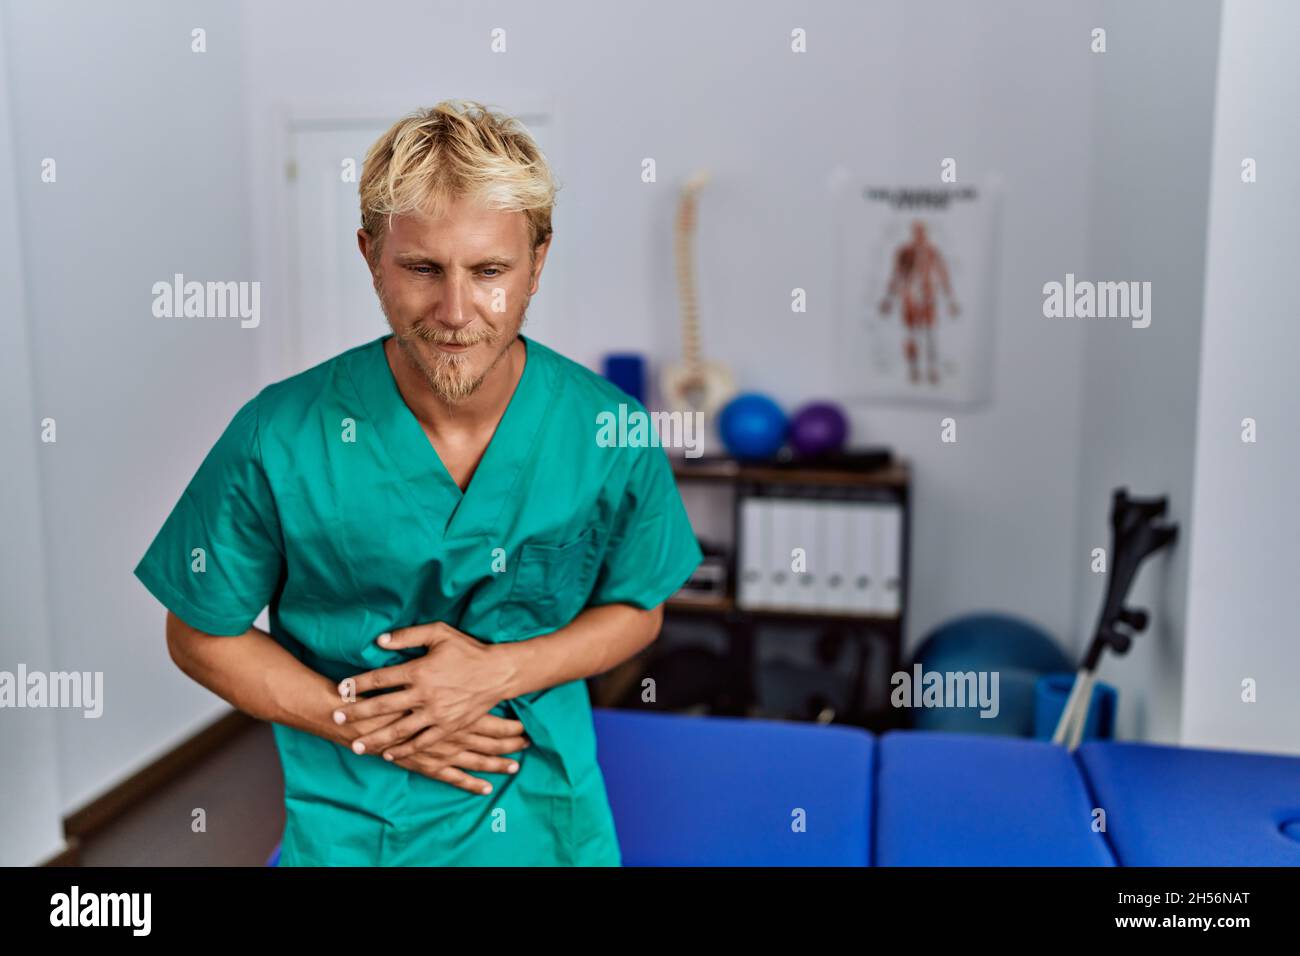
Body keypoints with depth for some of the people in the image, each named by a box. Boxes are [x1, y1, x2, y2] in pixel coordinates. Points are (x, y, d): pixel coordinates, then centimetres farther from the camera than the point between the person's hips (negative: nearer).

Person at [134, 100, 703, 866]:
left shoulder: (611, 432, -15)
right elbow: (203, 636, -5)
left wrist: (498, 670, -17)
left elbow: (636, 611, -1)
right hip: (350, 823, -1)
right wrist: (359, 725, -16)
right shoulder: (279, 440, -18)